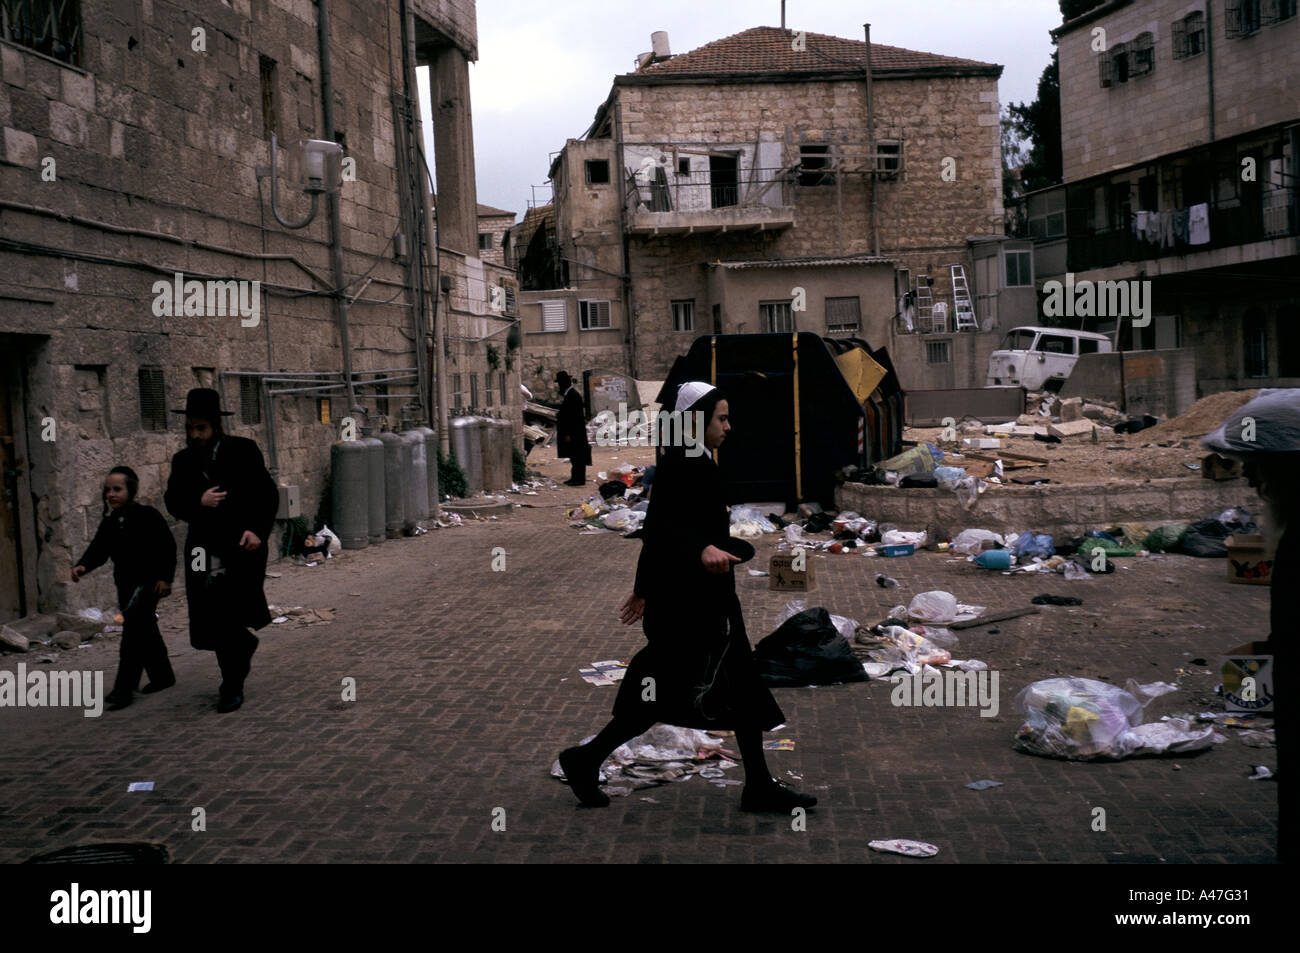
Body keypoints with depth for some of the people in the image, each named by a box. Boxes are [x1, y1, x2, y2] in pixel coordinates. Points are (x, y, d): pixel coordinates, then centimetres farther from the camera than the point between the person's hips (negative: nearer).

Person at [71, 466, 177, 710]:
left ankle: (124, 689, -16)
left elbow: (168, 548, -10)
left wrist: (166, 578, -14)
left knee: (133, 628, -16)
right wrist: (82, 566, -16)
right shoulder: (109, 523, 8)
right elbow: (98, 550, 3)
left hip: (148, 582, -7)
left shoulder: (148, 516, -10)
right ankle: (162, 676, 29)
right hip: (125, 584, 7)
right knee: (145, 631, 15)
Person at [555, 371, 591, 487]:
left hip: (575, 433, -10)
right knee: (574, 456, 14)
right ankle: (575, 477, 21)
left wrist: (568, 433, -21)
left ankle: (579, 479, 0)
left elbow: (574, 416, -22)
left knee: (577, 456, -4)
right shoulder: (569, 393, 12)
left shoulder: (573, 395, -19)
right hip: (572, 432, 10)